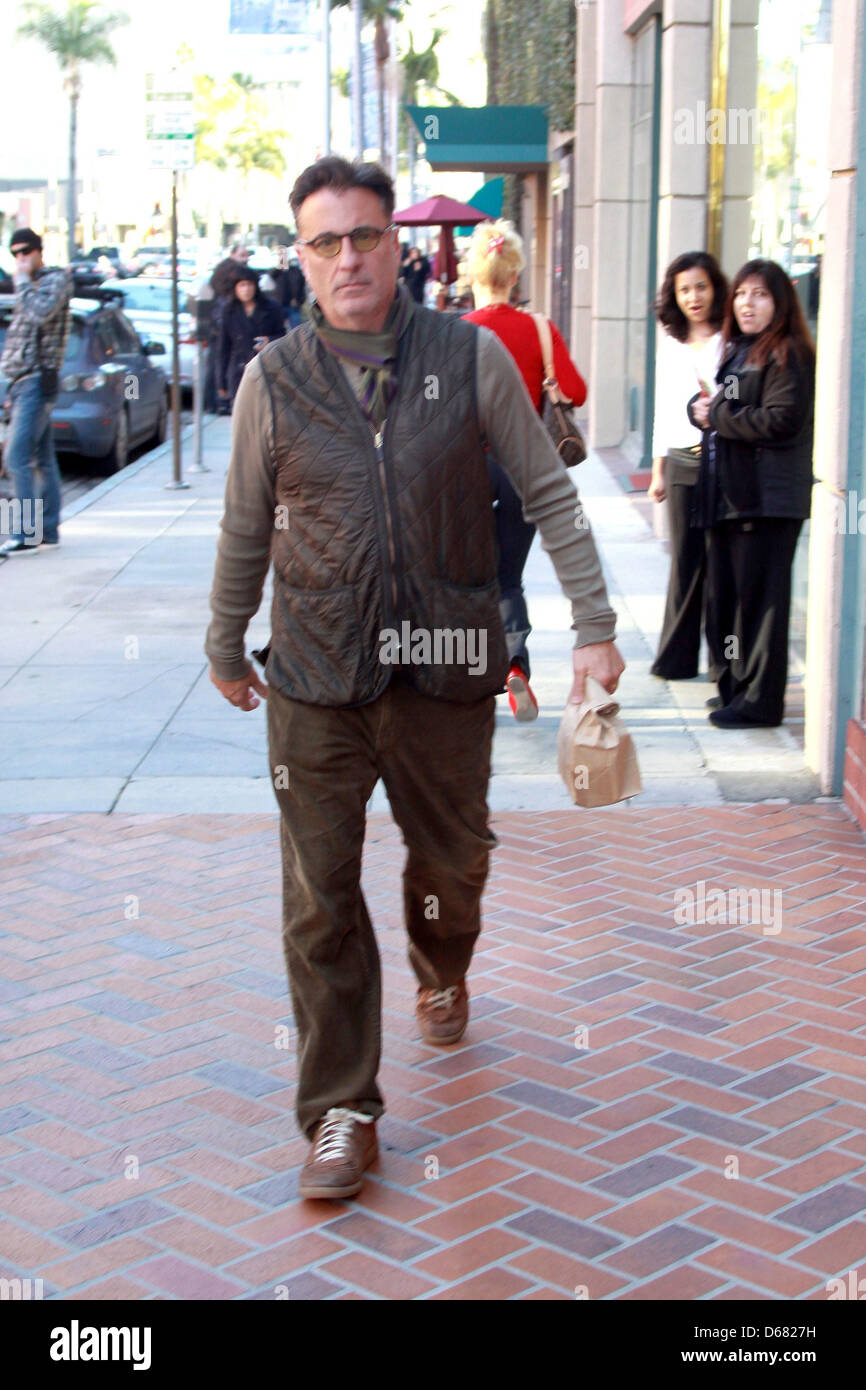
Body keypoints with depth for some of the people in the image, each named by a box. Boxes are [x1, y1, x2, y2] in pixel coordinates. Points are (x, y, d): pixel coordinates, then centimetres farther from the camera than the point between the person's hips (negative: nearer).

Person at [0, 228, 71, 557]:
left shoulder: (55, 280, -6)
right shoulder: (30, 288, 22)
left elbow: (41, 313, -26)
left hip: (37, 380, -10)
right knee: (43, 460, 9)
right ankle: (48, 530, 12)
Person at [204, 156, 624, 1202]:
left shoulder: (470, 356, -3)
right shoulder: (273, 380, -1)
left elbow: (547, 494, 3)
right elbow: (245, 531, 10)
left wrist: (593, 624, -2)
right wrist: (224, 647, 20)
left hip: (447, 672, 1)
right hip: (316, 682, 0)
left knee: (452, 859, 17)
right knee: (320, 898, -1)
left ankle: (441, 974, 51)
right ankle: (340, 1113, 12)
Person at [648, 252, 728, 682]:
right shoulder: (670, 343, 14)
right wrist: (657, 469, 16)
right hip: (682, 463, 3)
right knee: (685, 562, 4)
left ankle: (723, 657, 7)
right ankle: (676, 657, 12)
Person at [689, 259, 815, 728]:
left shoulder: (788, 355, -9)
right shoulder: (734, 351, 19)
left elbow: (781, 421, -19)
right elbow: (706, 406, 23)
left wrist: (717, 418, -11)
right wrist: (702, 407, -2)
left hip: (767, 496, -9)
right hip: (727, 492, 9)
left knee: (758, 596, -5)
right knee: (727, 595, 13)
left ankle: (759, 699, 0)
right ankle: (735, 684, 23)